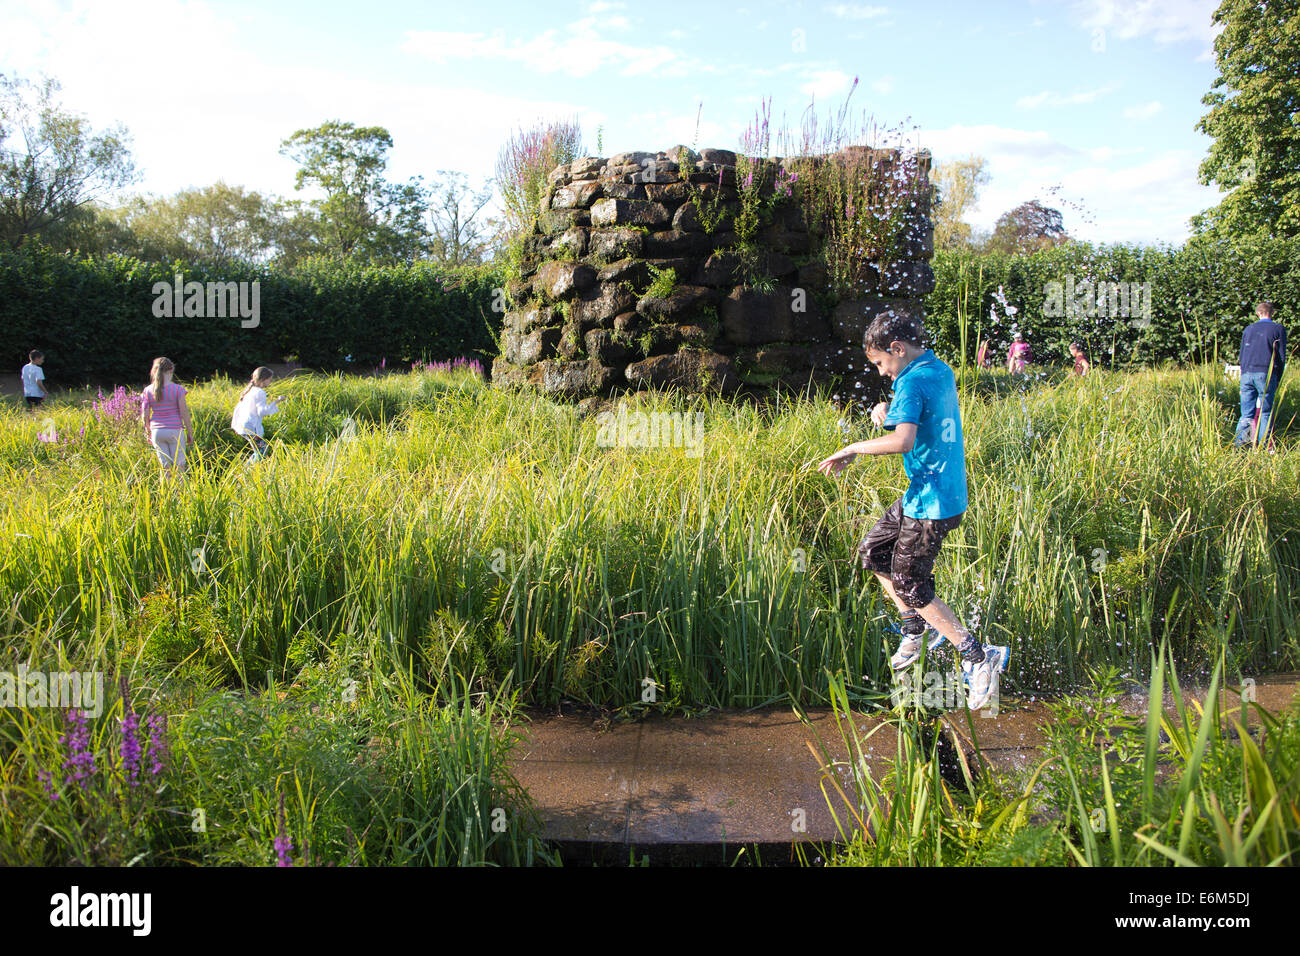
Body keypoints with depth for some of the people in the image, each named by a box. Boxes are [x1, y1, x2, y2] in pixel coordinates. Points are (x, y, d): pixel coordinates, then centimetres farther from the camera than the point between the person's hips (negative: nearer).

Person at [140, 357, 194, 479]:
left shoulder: (148, 391, 2)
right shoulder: (177, 390, -8)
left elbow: (145, 415, 4)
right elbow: (184, 413, -7)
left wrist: (148, 432, 16)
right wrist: (190, 432, 1)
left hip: (157, 431, 3)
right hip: (175, 431, -3)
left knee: (165, 466, 9)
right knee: (179, 466, 3)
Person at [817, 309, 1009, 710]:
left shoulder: (912, 382, -21)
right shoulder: (941, 370, 8)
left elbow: (903, 440, -36)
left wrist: (852, 449, -23)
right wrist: (888, 409, 7)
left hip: (930, 504, -10)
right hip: (938, 493, 10)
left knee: (910, 587, 1)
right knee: (872, 552, 20)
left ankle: (979, 657, 4)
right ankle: (914, 632, 28)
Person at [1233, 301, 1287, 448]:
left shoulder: (1248, 329, 17)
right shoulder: (1278, 329, 5)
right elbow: (1282, 357, 3)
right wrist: (1277, 380, 9)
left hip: (1247, 374, 3)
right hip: (1266, 374, -3)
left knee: (1246, 413, 5)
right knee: (1266, 413, 1)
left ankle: (1238, 443, -7)